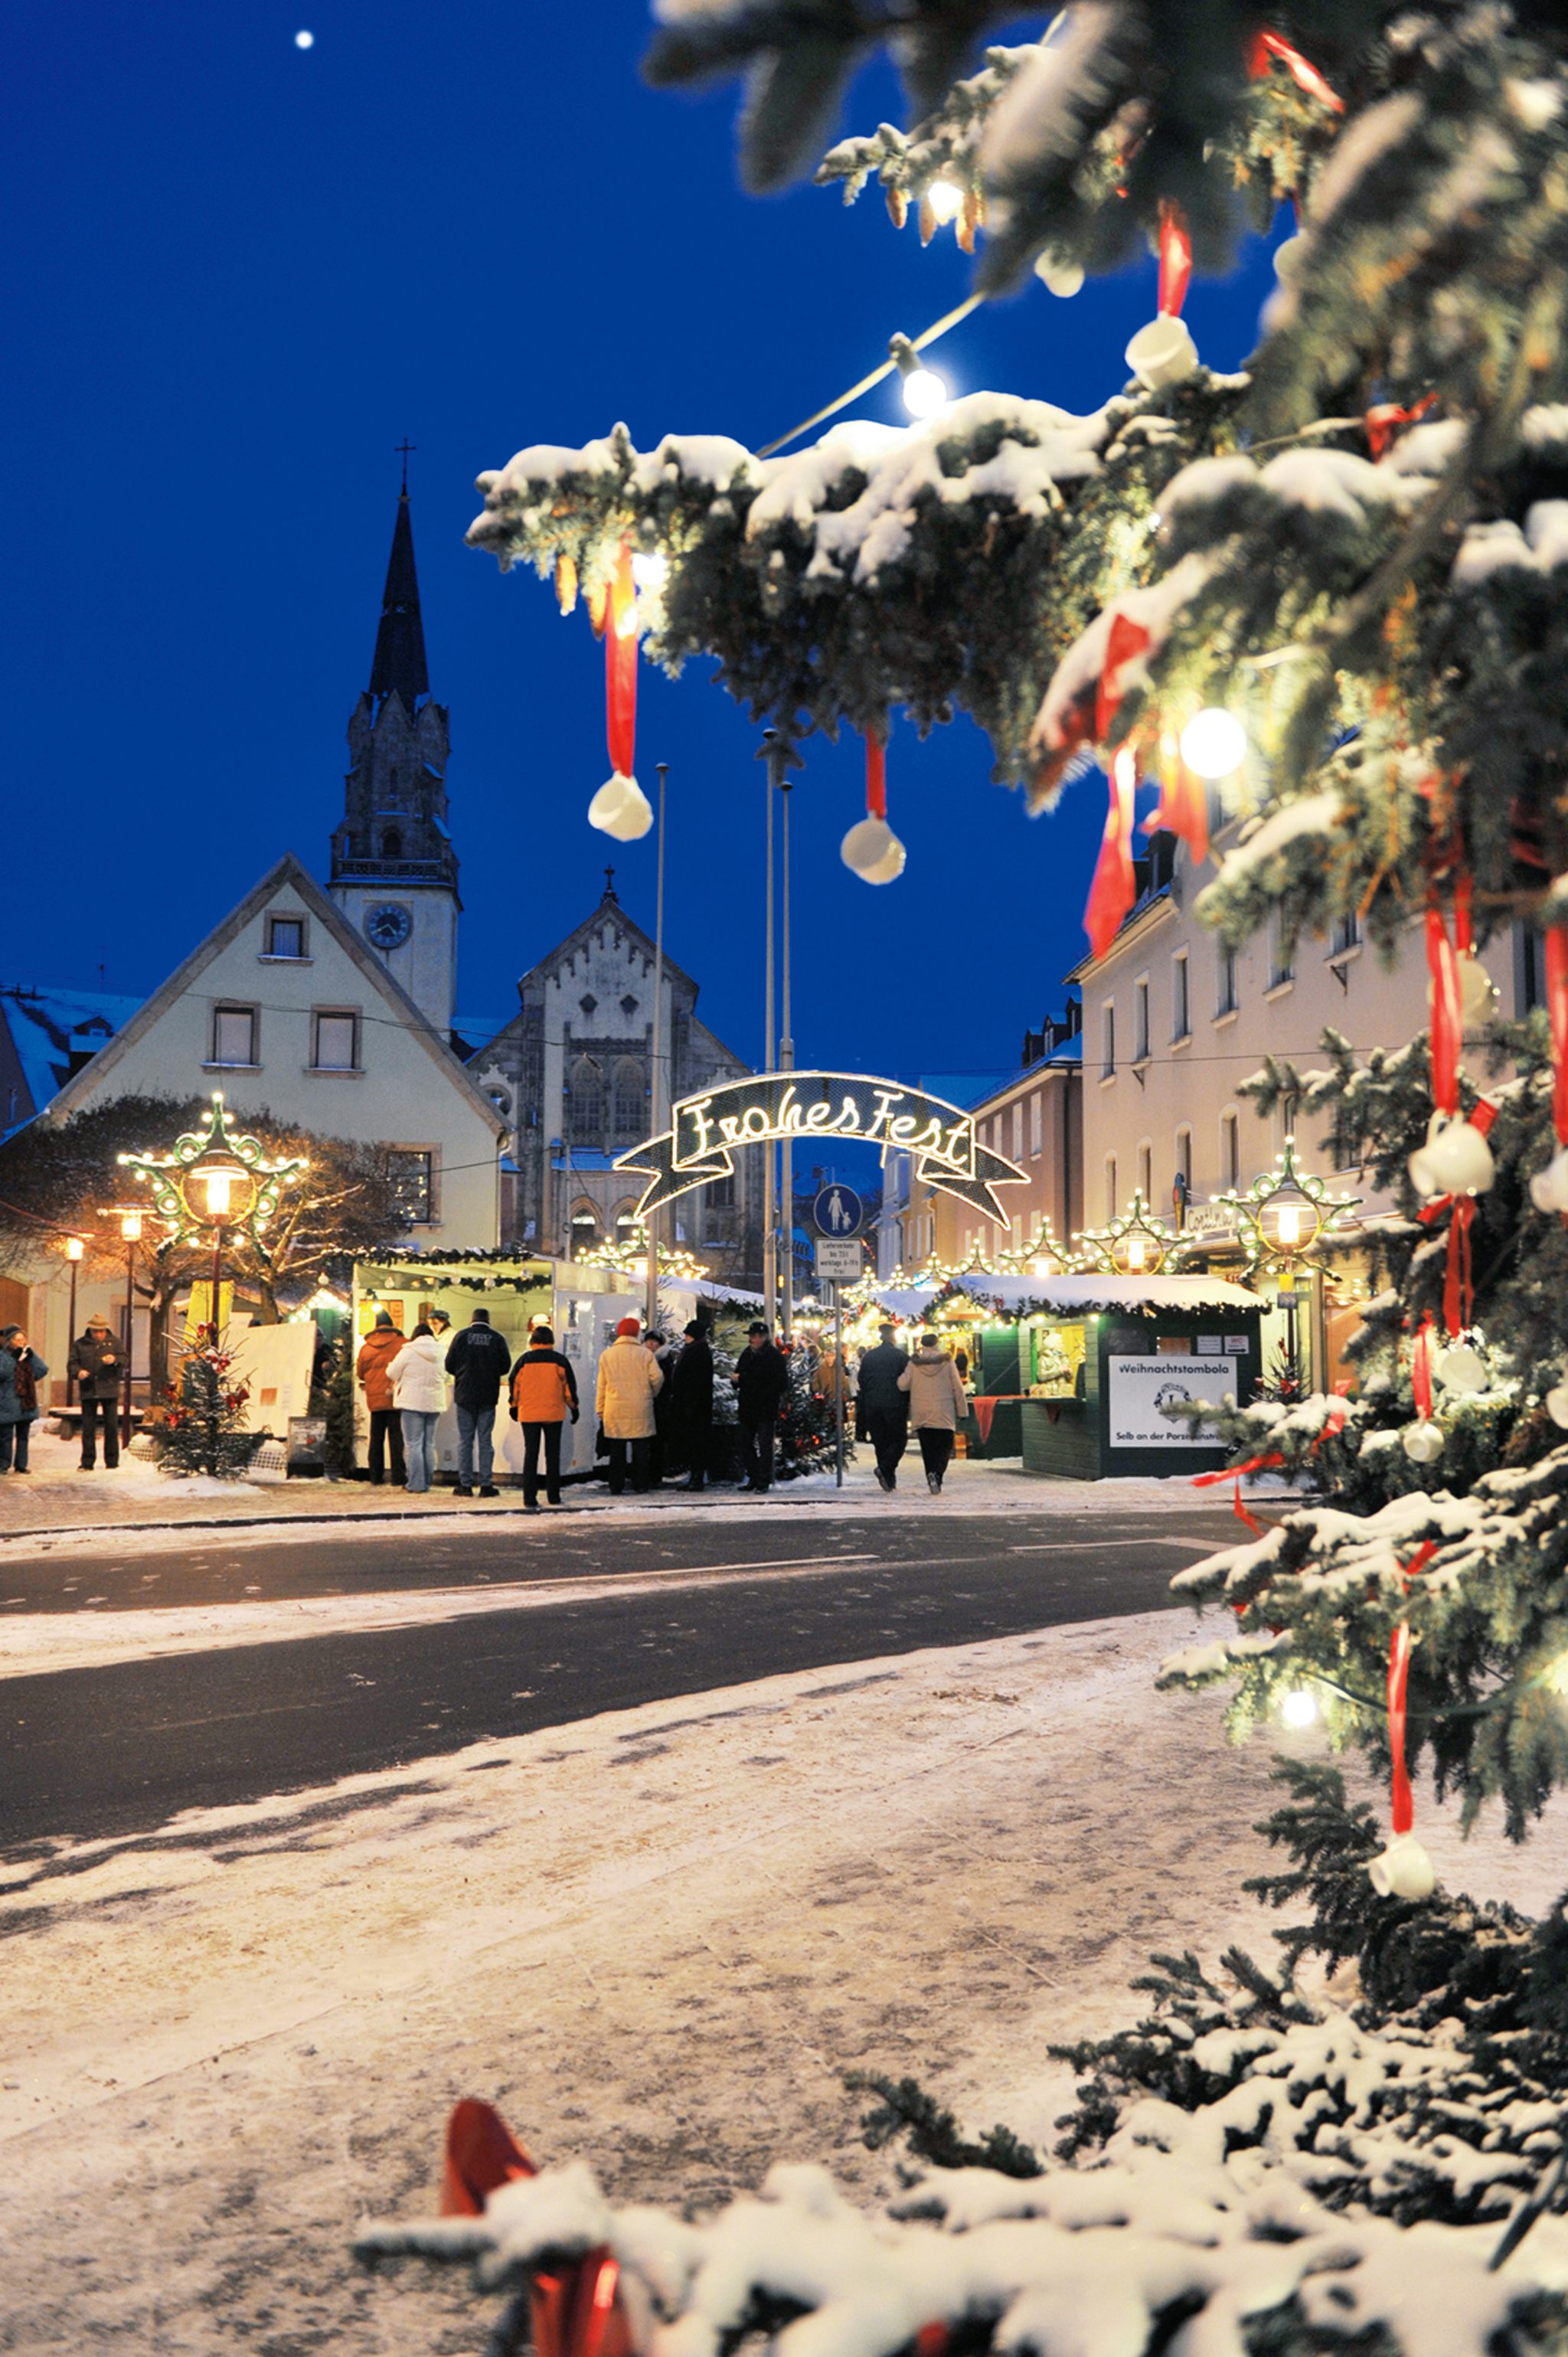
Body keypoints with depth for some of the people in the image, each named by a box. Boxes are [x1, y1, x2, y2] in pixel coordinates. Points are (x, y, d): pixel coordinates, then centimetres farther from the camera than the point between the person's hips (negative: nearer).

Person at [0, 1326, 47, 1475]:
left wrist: (31, 1355, -4)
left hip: (26, 1403, 6)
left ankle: (21, 1464, 17)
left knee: (23, 1435, 10)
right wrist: (13, 1358, -20)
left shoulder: (28, 1356, 14)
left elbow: (42, 1371, 3)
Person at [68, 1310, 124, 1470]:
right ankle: (88, 1463, 7)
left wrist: (115, 1360, -18)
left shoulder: (114, 1342, 8)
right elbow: (71, 1364, 6)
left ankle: (112, 1462, 9)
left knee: (112, 1426, 1)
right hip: (88, 1390, 0)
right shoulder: (80, 1344, 7)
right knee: (88, 1427, 2)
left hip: (109, 1390, 0)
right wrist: (78, 1372, -16)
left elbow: (124, 1359, 4)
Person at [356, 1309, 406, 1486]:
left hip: (375, 1399, 3)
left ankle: (376, 1477, 12)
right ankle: (398, 1477, -5)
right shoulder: (402, 1343, -6)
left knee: (376, 1438, 11)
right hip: (396, 1398, -3)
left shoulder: (366, 1347, 4)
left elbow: (360, 1372, 11)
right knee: (396, 1436, -1)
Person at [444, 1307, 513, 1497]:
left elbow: (449, 1365, -2)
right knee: (485, 1440, 5)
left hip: (465, 1395, 0)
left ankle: (465, 1484, 5)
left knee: (465, 1440, 5)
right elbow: (506, 1366, 0)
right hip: (488, 1396, 0)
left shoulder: (461, 1336, -3)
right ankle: (486, 1484, 3)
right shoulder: (497, 1338, -2)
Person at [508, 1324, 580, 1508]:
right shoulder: (560, 1361, -2)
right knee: (553, 1455, 9)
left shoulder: (524, 1360, -1)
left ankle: (530, 1497, -2)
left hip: (528, 1414, 0)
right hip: (554, 1413, 0)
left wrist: (514, 1406, 18)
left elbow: (515, 1384, 5)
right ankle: (553, 1496, 10)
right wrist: (573, 1407, 14)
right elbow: (569, 1385, 3)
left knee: (530, 1454, 3)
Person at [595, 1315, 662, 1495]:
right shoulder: (646, 1354, -1)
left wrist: (601, 1409, 10)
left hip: (615, 1409, 1)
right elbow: (657, 1377, -6)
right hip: (640, 1410, -1)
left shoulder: (606, 1355, 4)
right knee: (640, 1448, 6)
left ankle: (616, 1486, 4)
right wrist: (652, 1394, 14)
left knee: (617, 1449, 4)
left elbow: (601, 1385, 5)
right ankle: (640, 1484, 7)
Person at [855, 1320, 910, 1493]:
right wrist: (909, 1408, 4)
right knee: (899, 1440, 5)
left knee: (881, 1443, 9)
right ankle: (885, 1469, -17)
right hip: (895, 1406, -4)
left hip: (872, 1407, 4)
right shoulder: (902, 1356, -3)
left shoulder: (868, 1357, 7)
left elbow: (862, 1384, 10)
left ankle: (888, 1479, 7)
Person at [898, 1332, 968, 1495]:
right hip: (944, 1414, -1)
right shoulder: (947, 1362, -1)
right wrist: (961, 1412, 8)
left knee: (928, 1450, 6)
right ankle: (937, 1474, -19)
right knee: (944, 1447, 3)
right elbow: (958, 1388, 1)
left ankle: (932, 1476, -7)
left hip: (921, 1414, 1)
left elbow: (902, 1385, -4)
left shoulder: (914, 1363, 0)